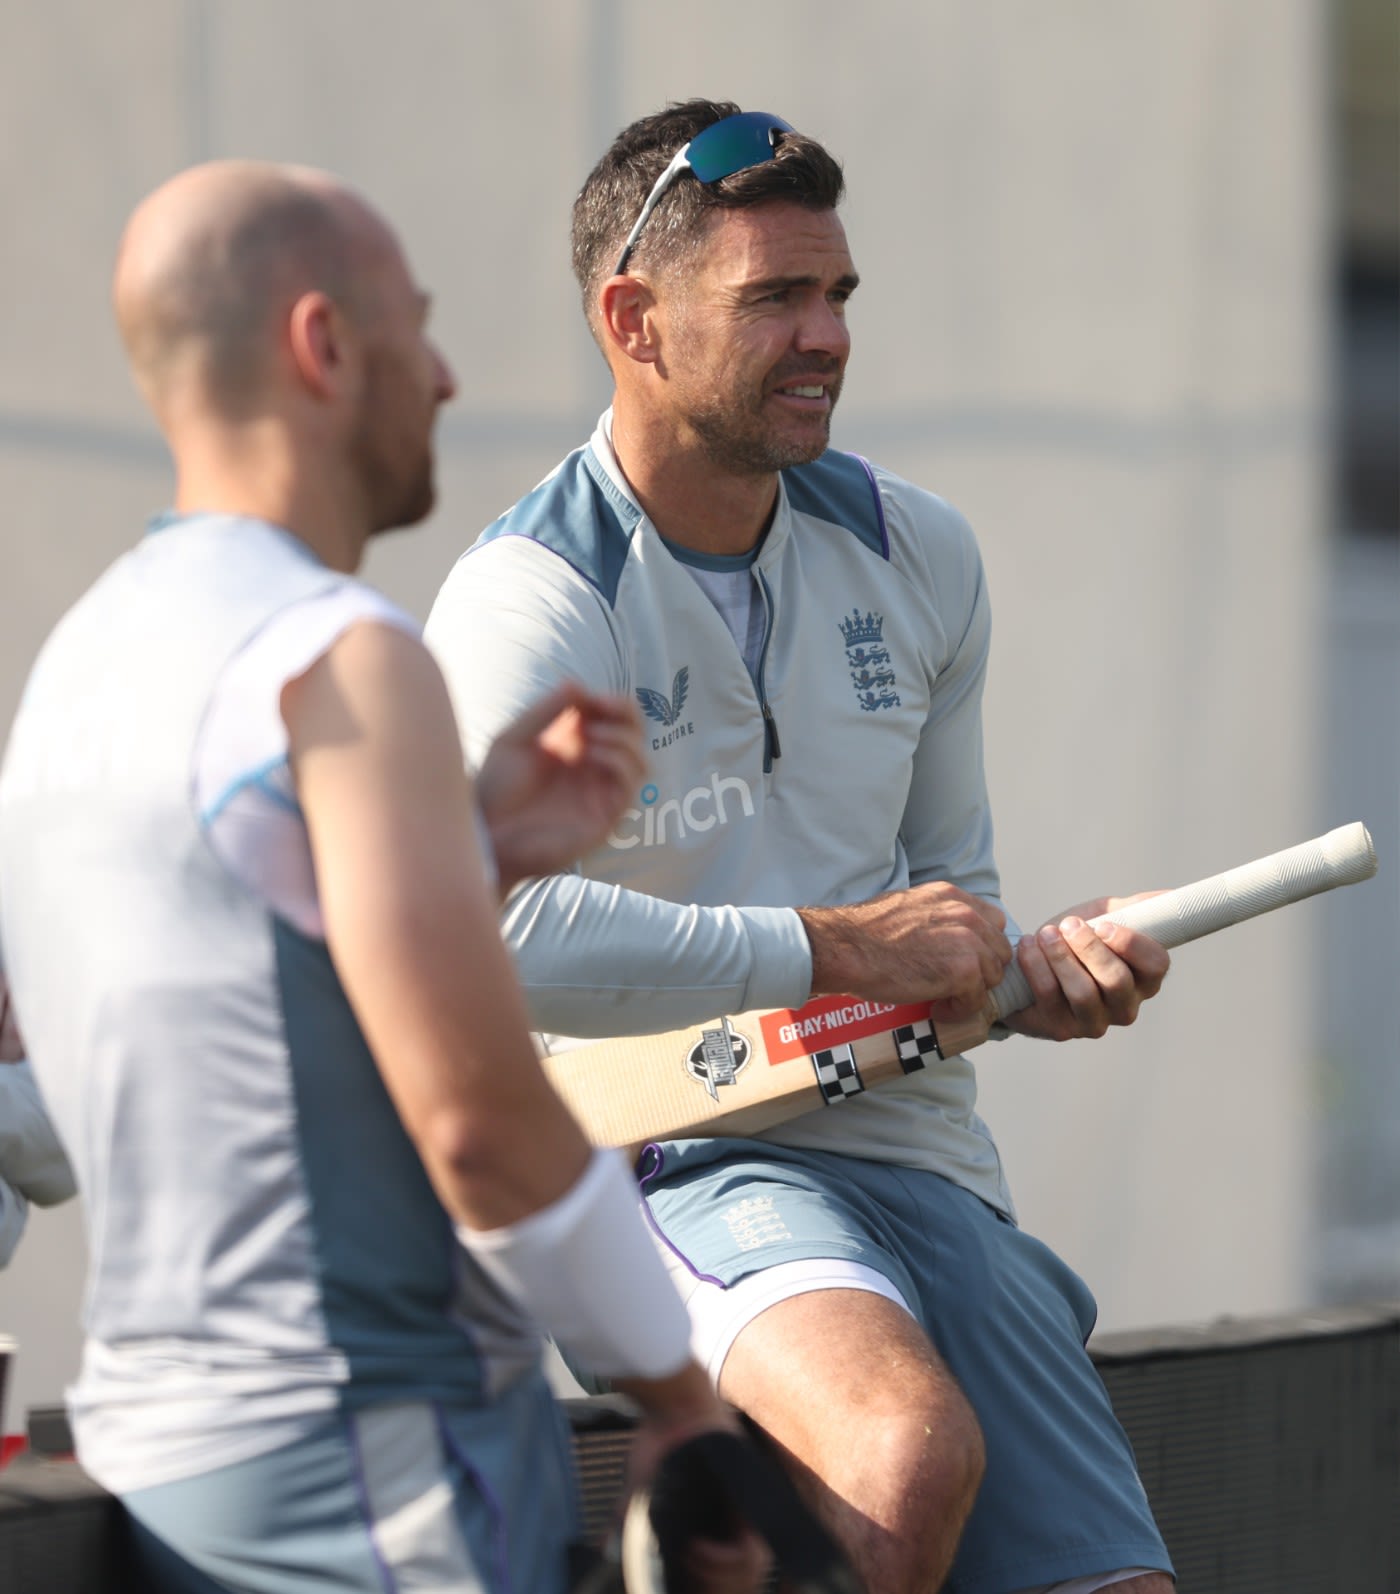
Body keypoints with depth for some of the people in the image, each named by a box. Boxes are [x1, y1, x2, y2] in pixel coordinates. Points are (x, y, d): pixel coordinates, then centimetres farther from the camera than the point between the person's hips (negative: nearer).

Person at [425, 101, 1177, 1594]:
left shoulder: (918, 556, 12)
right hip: (673, 1169, -6)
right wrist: (837, 948, -19)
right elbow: (490, 930, -26)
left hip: (919, 1158, 7)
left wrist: (1033, 967, -1)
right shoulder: (529, 601, -10)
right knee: (913, 1449, -35)